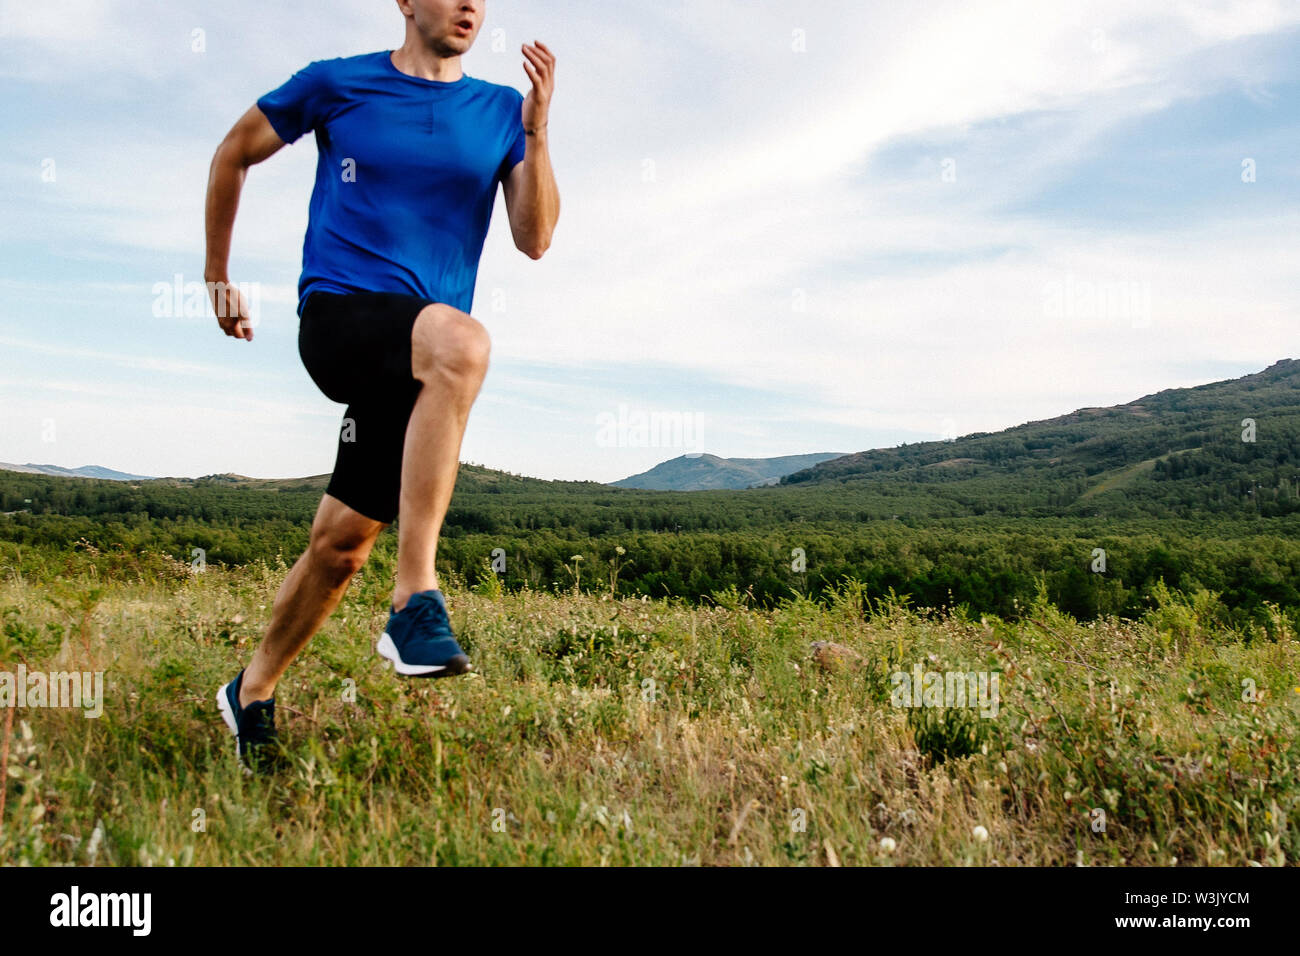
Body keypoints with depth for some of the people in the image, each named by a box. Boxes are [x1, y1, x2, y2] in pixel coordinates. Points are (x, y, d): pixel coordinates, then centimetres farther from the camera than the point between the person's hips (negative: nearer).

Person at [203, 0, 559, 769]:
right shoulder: (336, 85, 5)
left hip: (420, 362, 4)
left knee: (345, 541, 4)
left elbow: (534, 239, 3)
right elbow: (235, 152, 18)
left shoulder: (501, 111, 11)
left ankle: (253, 691, 29)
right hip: (339, 315, -3)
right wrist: (217, 275, 20)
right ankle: (416, 599, -36)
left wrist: (537, 132, -10)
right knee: (463, 341, -36)